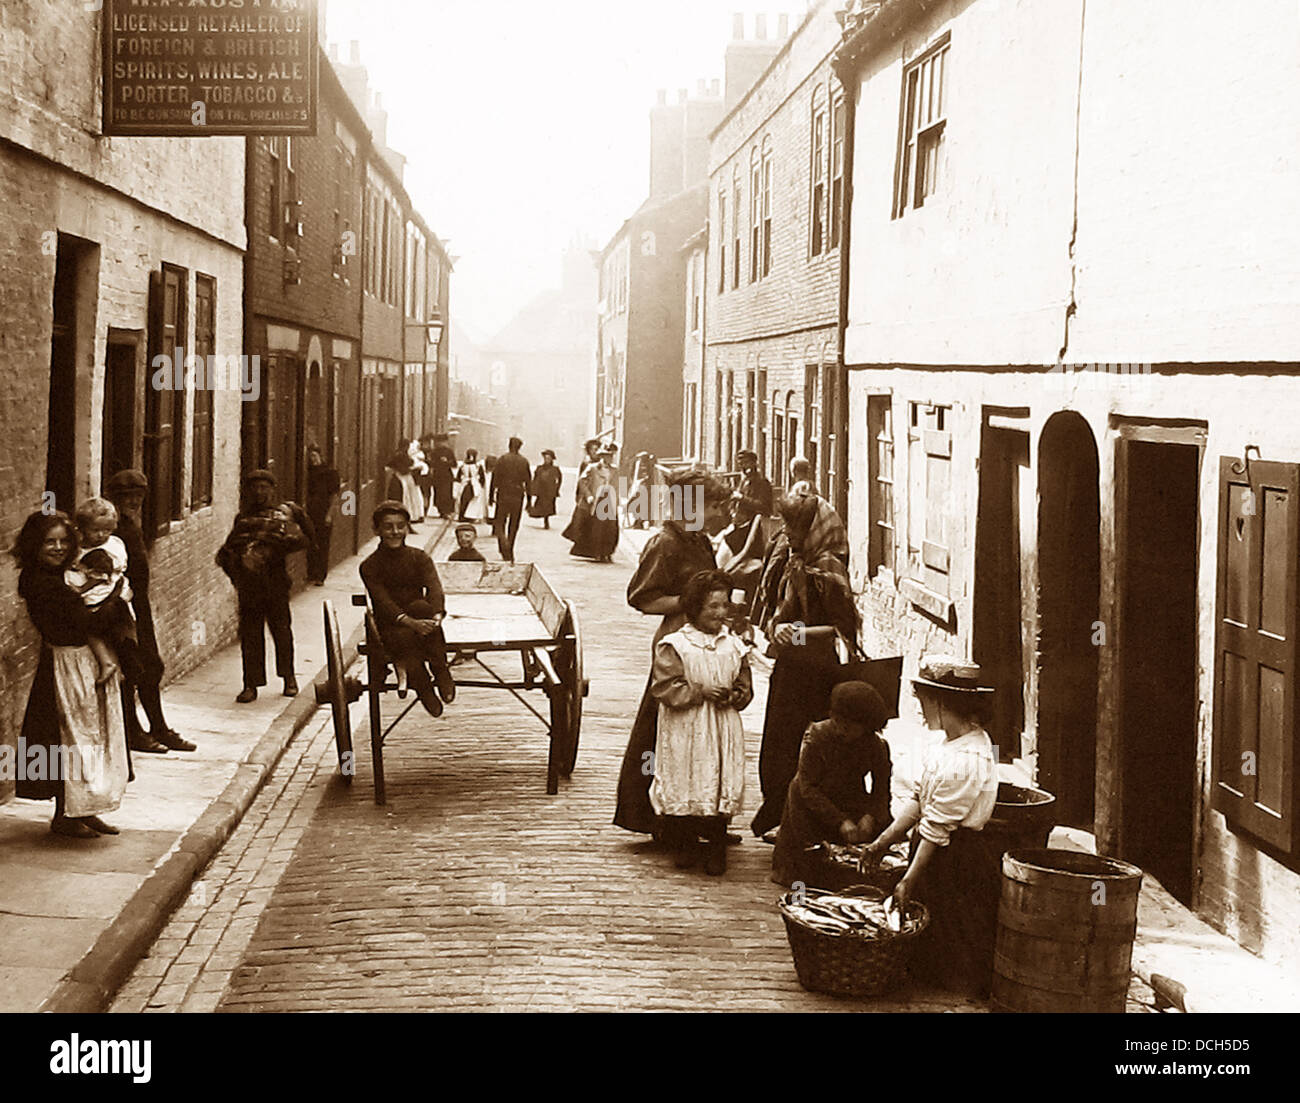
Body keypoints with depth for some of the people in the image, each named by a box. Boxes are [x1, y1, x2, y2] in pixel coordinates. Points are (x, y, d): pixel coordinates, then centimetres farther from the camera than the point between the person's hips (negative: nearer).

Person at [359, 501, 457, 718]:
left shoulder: (419, 557, 6)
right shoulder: (370, 566, -1)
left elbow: (435, 588, -12)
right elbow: (383, 601, -16)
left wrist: (436, 615, -36)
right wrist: (410, 622, -35)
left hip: (418, 618, 2)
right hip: (389, 626, -2)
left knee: (422, 607, -34)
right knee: (405, 638, -37)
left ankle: (440, 671, -26)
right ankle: (423, 688, -25)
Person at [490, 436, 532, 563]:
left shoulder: (502, 460, -5)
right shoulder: (524, 462, 3)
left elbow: (495, 478, -4)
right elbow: (528, 481, 6)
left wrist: (491, 495, 2)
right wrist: (529, 499, 12)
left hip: (503, 495, -2)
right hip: (518, 496, 2)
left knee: (499, 523, 7)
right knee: (514, 525, 11)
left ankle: (503, 542, -19)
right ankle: (510, 552, 12)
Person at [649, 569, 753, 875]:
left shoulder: (734, 646, 6)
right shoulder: (674, 646, -6)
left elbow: (745, 689, 11)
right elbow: (665, 687, -10)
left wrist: (732, 697, -11)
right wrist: (700, 693, -15)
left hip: (724, 730, 3)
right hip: (685, 730, -3)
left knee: (723, 784, 1)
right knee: (684, 784, 1)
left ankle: (717, 847, 13)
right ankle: (686, 845, 19)